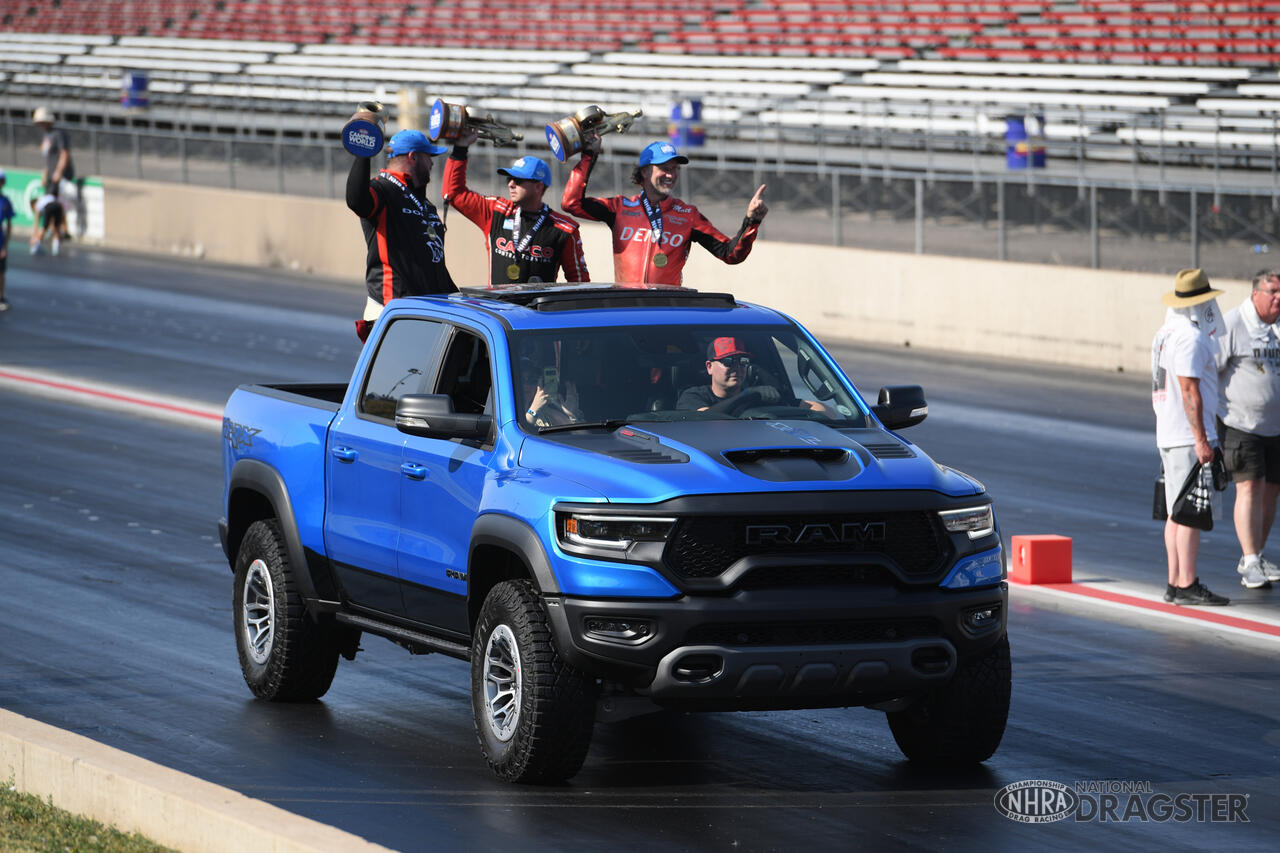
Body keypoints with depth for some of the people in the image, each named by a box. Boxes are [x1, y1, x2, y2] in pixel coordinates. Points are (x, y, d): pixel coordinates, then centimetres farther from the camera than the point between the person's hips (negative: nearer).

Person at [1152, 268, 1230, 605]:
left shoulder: (1164, 334, 14)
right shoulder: (1190, 339, -16)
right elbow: (1189, 391, -20)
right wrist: (1202, 439, -20)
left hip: (1168, 435, 10)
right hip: (1189, 437, -10)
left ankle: (1175, 582, 13)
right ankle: (1186, 584, -10)